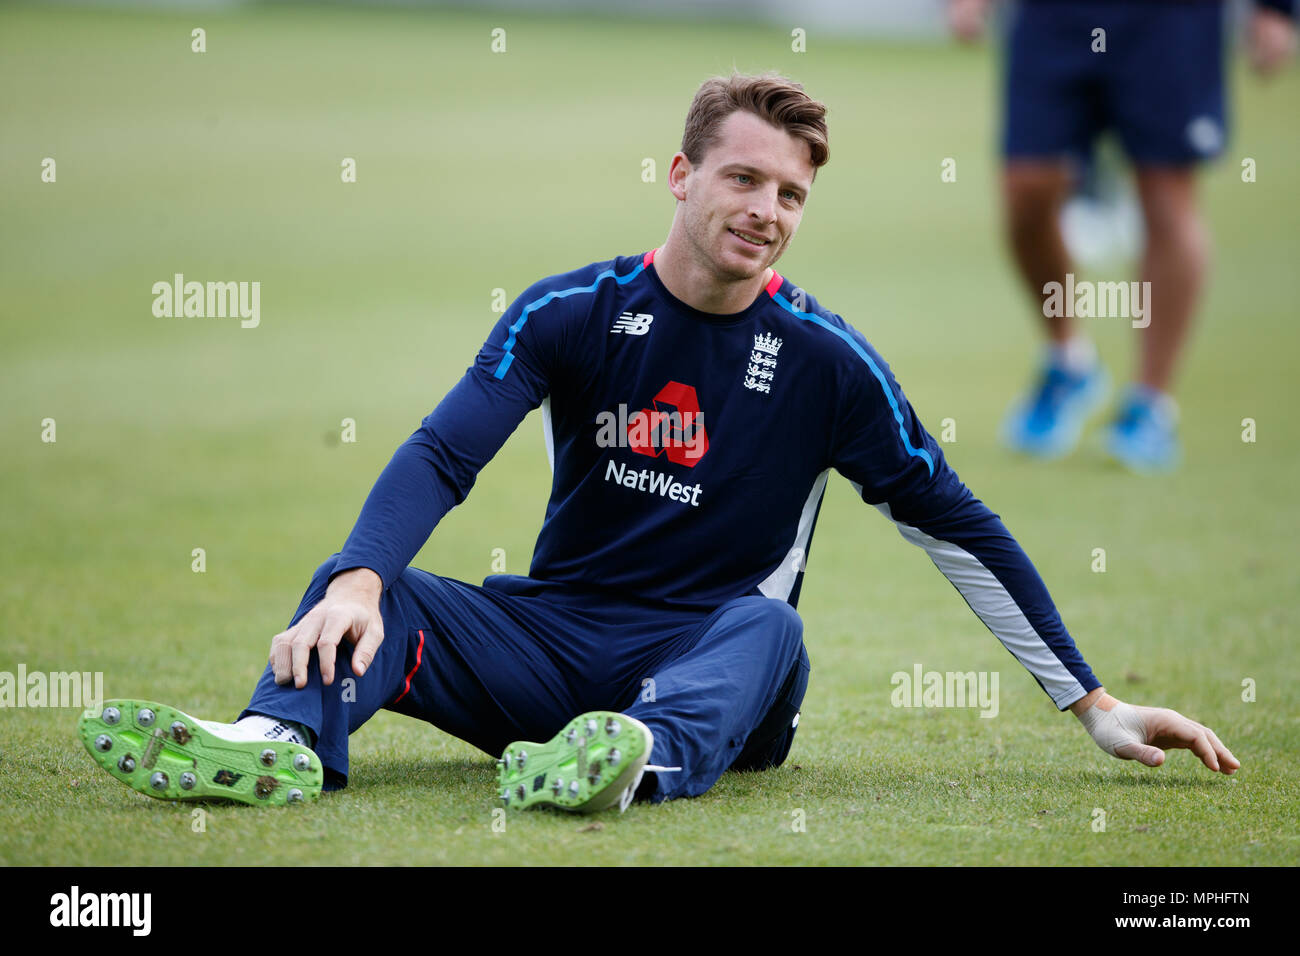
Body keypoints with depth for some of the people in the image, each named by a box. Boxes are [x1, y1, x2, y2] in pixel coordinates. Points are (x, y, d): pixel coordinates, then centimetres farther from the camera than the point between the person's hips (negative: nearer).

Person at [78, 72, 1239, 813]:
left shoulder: (824, 357, 0)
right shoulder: (573, 312, 1)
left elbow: (958, 527, 5)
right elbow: (441, 457, -8)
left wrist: (1094, 705, 3)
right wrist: (359, 579, -30)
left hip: (712, 664, -1)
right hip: (554, 635, 2)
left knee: (766, 625, -35)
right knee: (367, 598, -23)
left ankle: (645, 755, -67)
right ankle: (282, 743, -55)